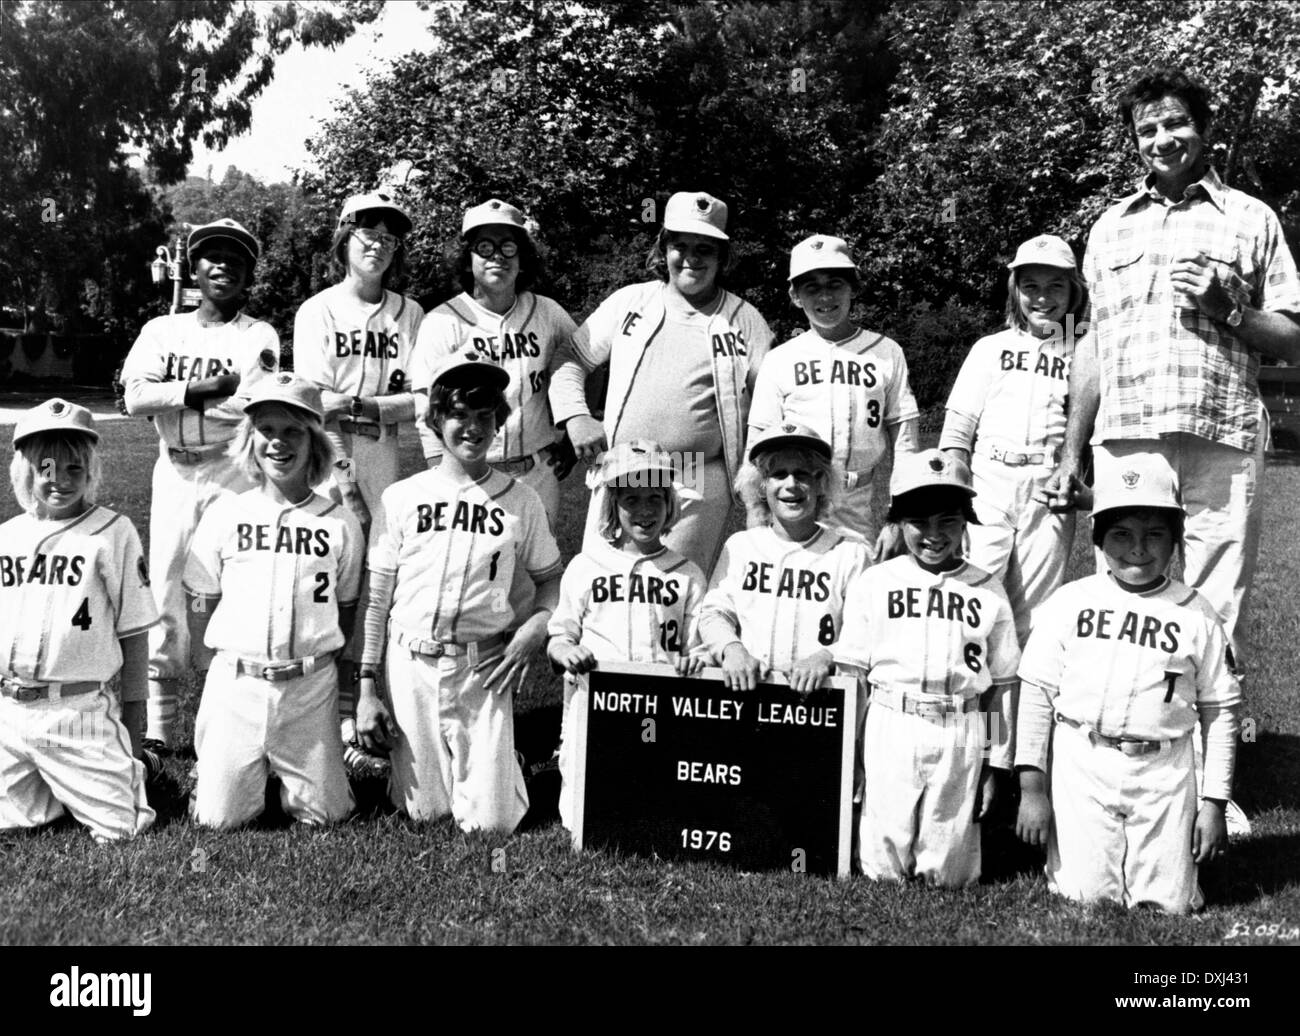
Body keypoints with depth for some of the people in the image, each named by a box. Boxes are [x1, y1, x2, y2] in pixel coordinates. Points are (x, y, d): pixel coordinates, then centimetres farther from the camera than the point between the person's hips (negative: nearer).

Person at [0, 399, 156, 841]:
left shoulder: (113, 532, -4)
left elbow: (133, 634, -1)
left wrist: (133, 730, 0)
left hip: (81, 709, -4)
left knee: (118, 826, -5)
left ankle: (127, 767, 26)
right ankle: (49, 785, 31)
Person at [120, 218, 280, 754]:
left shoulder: (259, 336, 4)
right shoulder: (163, 329, 12)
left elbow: (248, 404, -13)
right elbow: (135, 396, -3)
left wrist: (169, 396, -8)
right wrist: (208, 387, -11)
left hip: (234, 471, -3)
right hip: (174, 471, 3)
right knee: (166, 585, 2)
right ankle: (158, 723, 10)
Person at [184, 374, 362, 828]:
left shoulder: (340, 523, 0)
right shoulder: (224, 514, 1)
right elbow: (199, 602, 8)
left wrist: (316, 664, 5)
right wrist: (211, 668, 5)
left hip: (310, 686, 0)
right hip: (234, 682, 0)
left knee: (323, 814, 2)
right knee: (218, 816, 0)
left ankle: (301, 771, 33)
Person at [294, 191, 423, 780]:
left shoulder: (410, 316, 11)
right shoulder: (318, 311, 4)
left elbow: (422, 401, 2)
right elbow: (315, 404, -6)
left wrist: (361, 406, -13)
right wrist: (343, 483, -16)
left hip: (385, 461, 3)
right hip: (330, 458, -2)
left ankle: (368, 714, 9)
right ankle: (344, 727, 1)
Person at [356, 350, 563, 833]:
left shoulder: (521, 501, 3)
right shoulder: (402, 496, 3)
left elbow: (550, 578, 14)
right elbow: (377, 597, 5)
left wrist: (535, 627, -7)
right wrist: (366, 686, 2)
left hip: (483, 667, 0)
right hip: (411, 665, 1)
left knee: (491, 821, -5)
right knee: (423, 812, 6)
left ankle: (495, 760, 28)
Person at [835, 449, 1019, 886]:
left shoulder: (988, 592, 5)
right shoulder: (873, 584, 3)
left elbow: (1002, 683, 9)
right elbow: (852, 674, 5)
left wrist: (996, 763, 6)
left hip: (962, 736, 1)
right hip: (891, 729, 0)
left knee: (947, 876, 5)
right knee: (883, 869, 2)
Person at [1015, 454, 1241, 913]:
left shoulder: (1196, 615, 2)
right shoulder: (1070, 603, -1)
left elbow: (1220, 710, 7)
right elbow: (1036, 692, 0)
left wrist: (1215, 802, 3)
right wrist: (1032, 786, -3)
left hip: (1164, 774, 1)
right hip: (1082, 768, -1)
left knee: (1169, 901, 2)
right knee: (1085, 893, -4)